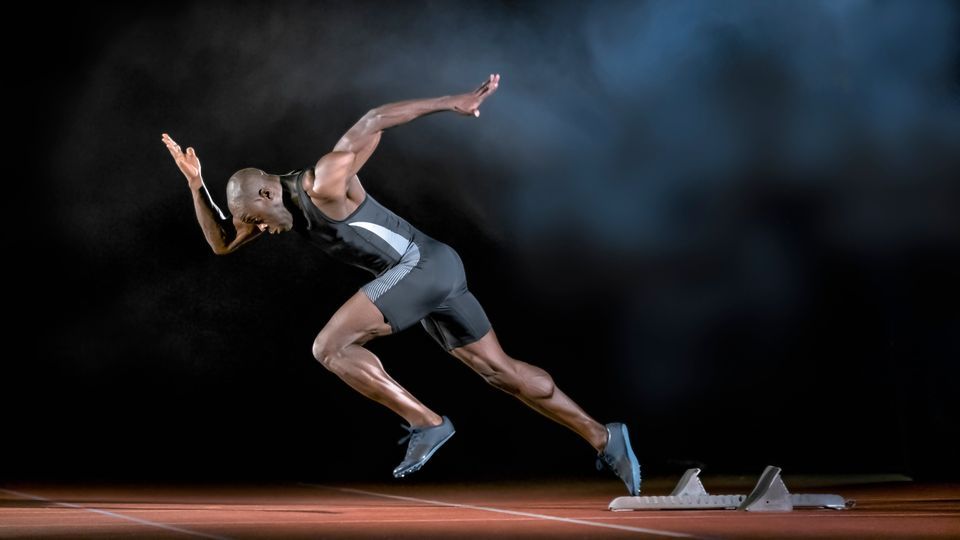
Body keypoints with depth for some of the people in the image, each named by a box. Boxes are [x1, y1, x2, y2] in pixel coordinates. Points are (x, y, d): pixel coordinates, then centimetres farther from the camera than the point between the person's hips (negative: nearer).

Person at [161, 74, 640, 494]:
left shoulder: (323, 185, -13)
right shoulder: (282, 203, 13)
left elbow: (373, 121, -12)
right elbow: (221, 243, 18)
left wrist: (451, 103, -12)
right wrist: (196, 185, 6)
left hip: (423, 264, -10)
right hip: (429, 273, 10)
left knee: (329, 347, -12)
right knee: (498, 369, 10)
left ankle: (426, 424, -9)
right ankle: (603, 438, 12)